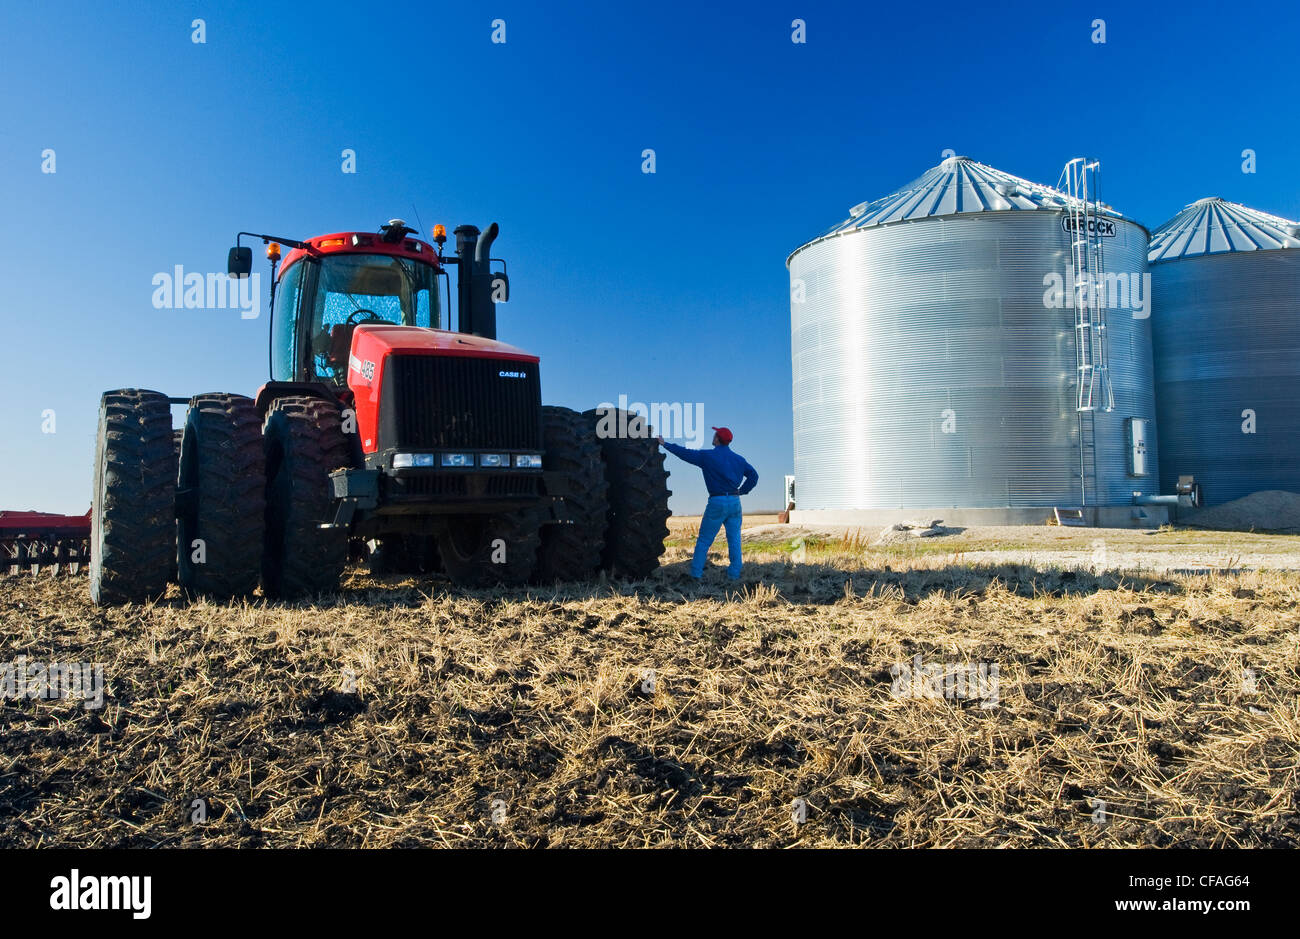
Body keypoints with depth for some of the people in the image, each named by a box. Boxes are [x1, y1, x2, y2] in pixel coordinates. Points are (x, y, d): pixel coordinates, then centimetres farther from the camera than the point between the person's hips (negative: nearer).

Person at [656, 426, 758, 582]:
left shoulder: (707, 456, -5)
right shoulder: (738, 459, 9)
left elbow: (685, 453, 1)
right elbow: (753, 475, 5)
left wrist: (665, 444, 11)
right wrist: (741, 491, 9)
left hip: (717, 502, -4)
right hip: (735, 502, 4)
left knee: (704, 539, 4)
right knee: (734, 540, 9)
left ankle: (696, 572, 5)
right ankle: (734, 574, 8)